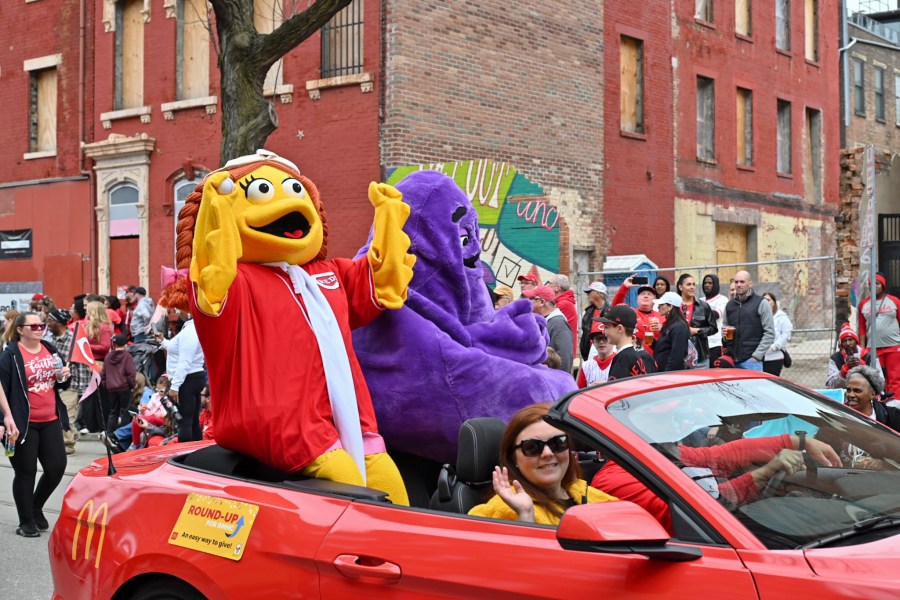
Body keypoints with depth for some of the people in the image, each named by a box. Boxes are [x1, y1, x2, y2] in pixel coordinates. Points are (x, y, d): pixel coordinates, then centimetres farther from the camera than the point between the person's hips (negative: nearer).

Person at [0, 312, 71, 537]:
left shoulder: (51, 349, 11)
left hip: (50, 420, 6)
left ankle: (36, 507, 30)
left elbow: (60, 385, 22)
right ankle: (26, 522, 16)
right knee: (25, 472, 3)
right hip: (24, 423, -6)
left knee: (56, 467, 6)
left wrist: (64, 377, -1)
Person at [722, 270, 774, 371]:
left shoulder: (761, 303, -1)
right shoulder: (730, 305, 14)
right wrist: (724, 332, 1)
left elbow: (769, 333, -5)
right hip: (732, 360, 5)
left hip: (751, 360, -5)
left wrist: (756, 356, -12)